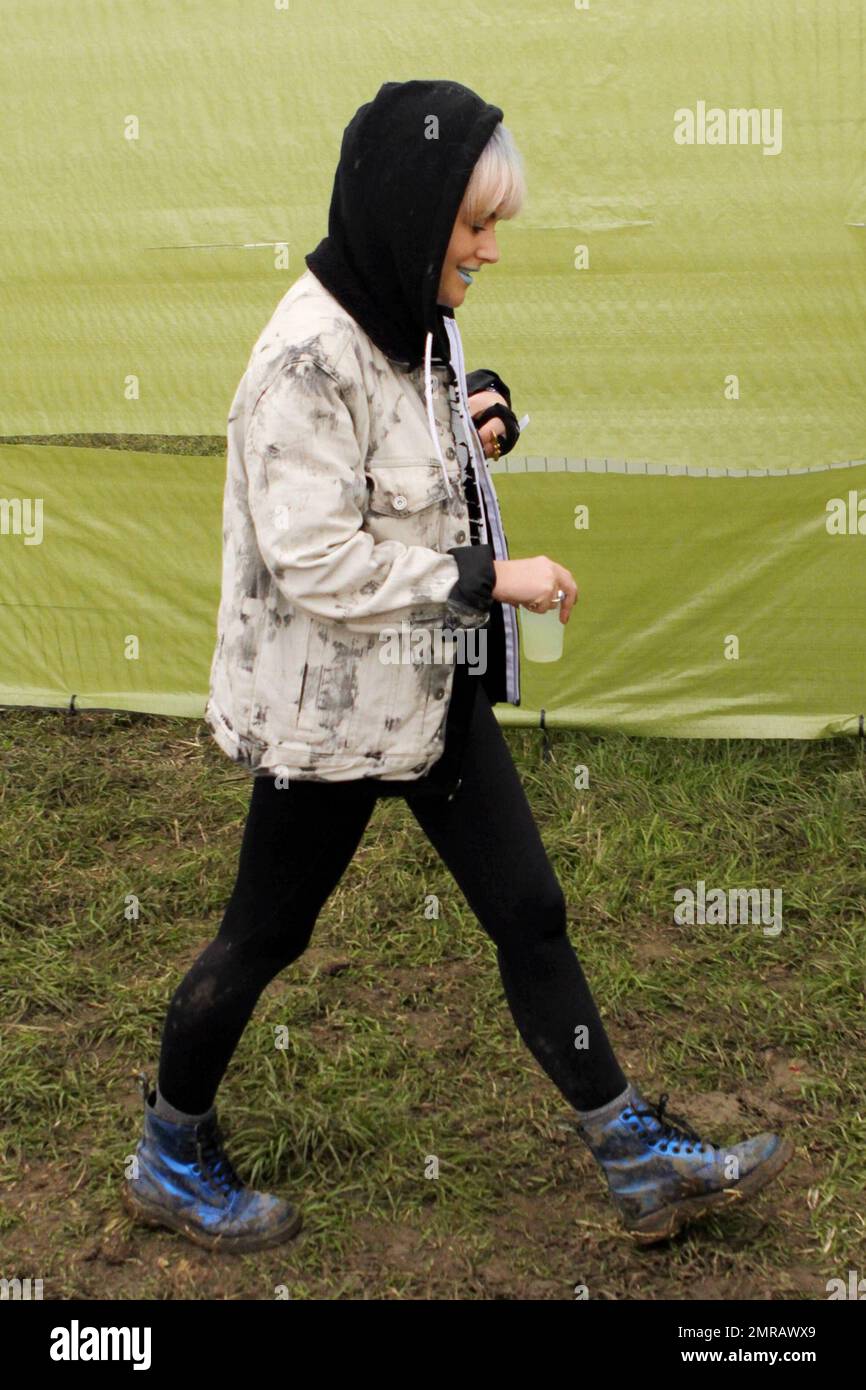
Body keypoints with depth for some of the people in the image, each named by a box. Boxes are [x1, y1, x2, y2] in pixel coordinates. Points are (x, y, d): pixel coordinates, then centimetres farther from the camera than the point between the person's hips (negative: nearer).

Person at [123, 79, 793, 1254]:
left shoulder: (412, 322, 4)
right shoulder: (309, 359, -24)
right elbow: (317, 564, -27)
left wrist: (480, 420, -3)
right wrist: (492, 579, -21)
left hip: (437, 689, 8)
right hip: (330, 708, -8)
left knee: (530, 909, 11)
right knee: (266, 934, 10)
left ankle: (639, 1158, 24)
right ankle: (170, 1158, 35)